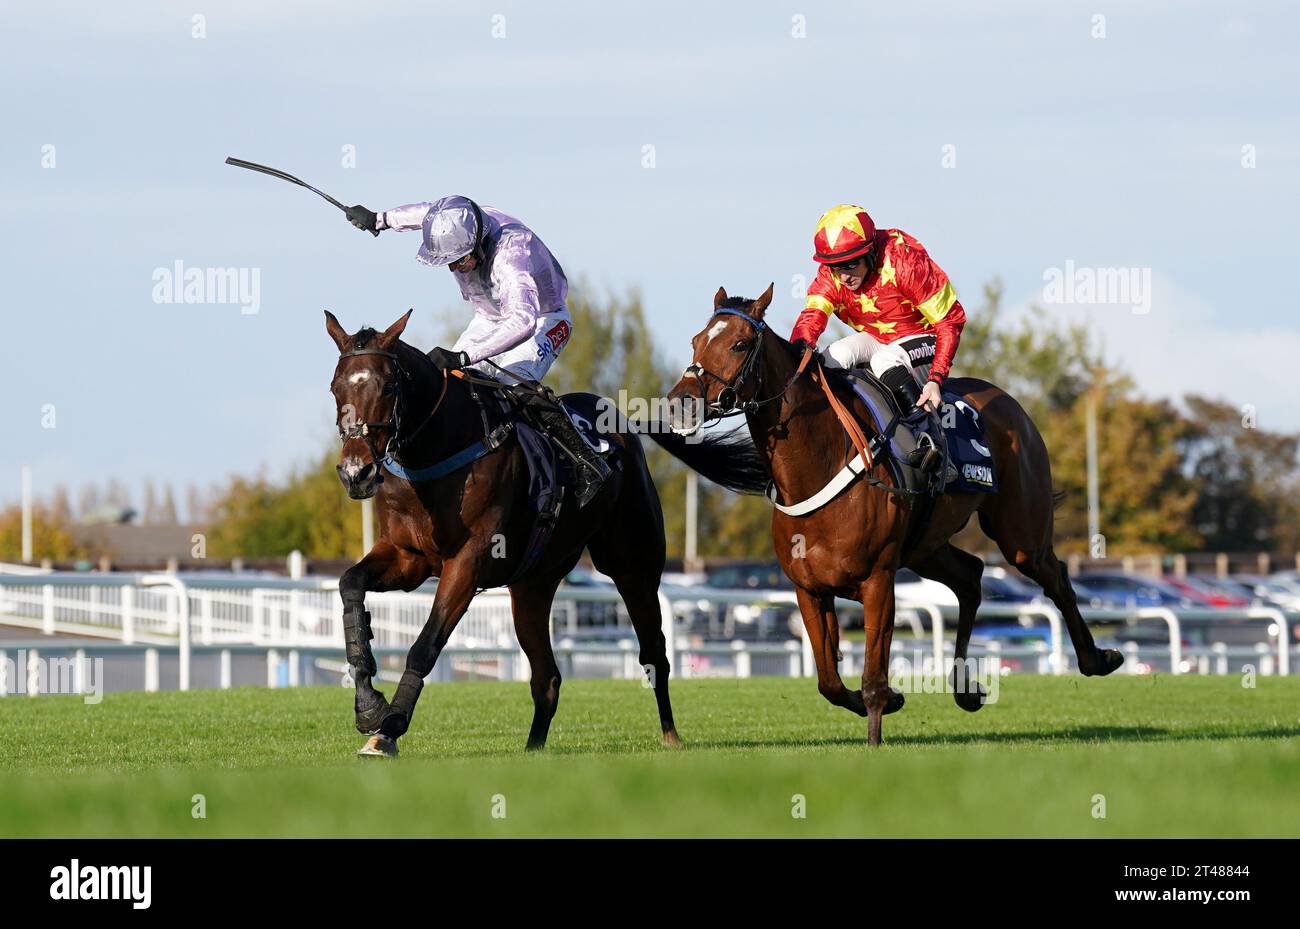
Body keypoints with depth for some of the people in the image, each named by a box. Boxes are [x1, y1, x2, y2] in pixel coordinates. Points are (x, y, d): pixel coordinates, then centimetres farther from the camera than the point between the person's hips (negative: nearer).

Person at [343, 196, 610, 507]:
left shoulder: (511, 251, -42)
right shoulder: (452, 221, -21)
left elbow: (521, 321, -53)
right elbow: (418, 213, 6)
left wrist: (463, 356, -60)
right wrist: (378, 219, 24)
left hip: (544, 320, -7)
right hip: (490, 316, 7)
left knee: (516, 384, -30)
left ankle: (590, 464, -27)